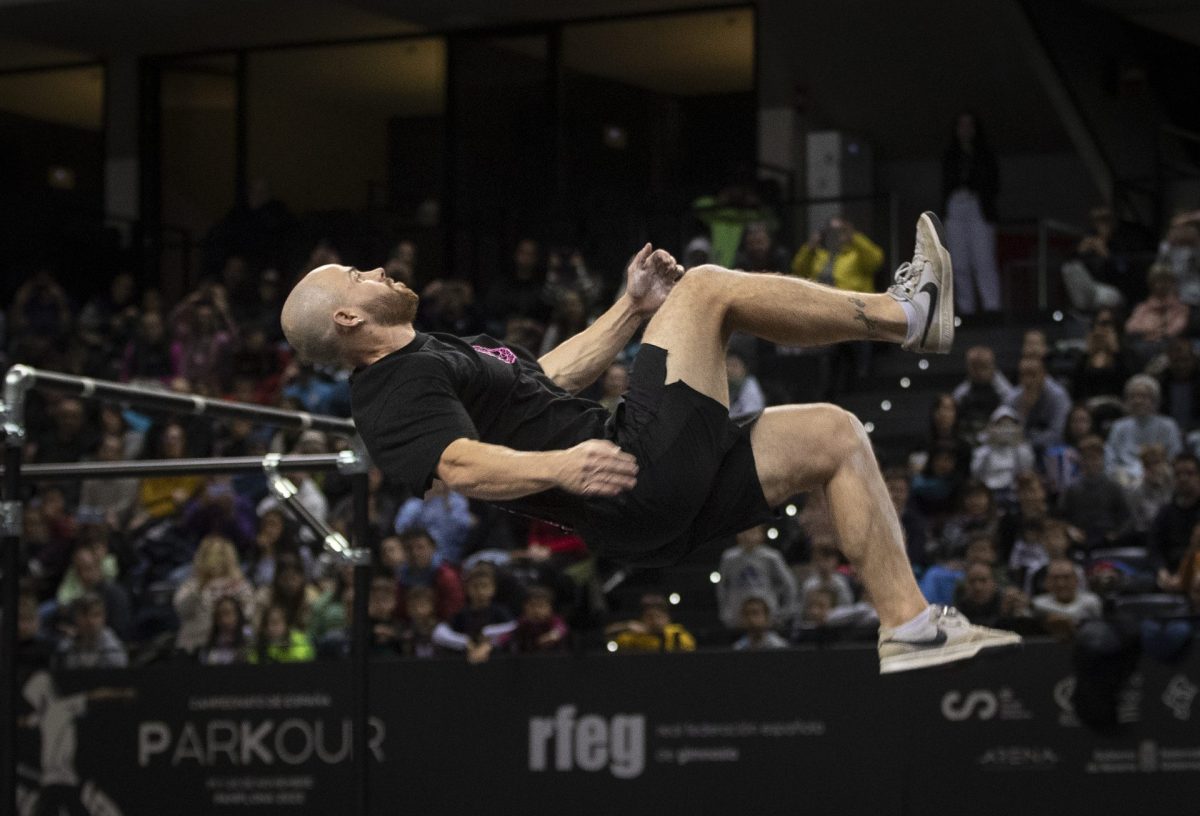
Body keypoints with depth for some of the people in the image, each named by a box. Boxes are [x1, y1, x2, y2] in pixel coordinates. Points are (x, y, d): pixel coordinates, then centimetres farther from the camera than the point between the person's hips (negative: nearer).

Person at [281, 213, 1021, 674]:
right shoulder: (398, 392, -8)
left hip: (658, 501, 10)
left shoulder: (432, 356, 23)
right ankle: (906, 313, 6)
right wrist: (560, 466, -44)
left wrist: (634, 309, 26)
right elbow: (461, 465, -27)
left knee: (834, 435, 9)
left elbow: (549, 378, 32)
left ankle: (909, 625, 3)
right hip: (632, 485, -10)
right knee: (705, 288, -7)